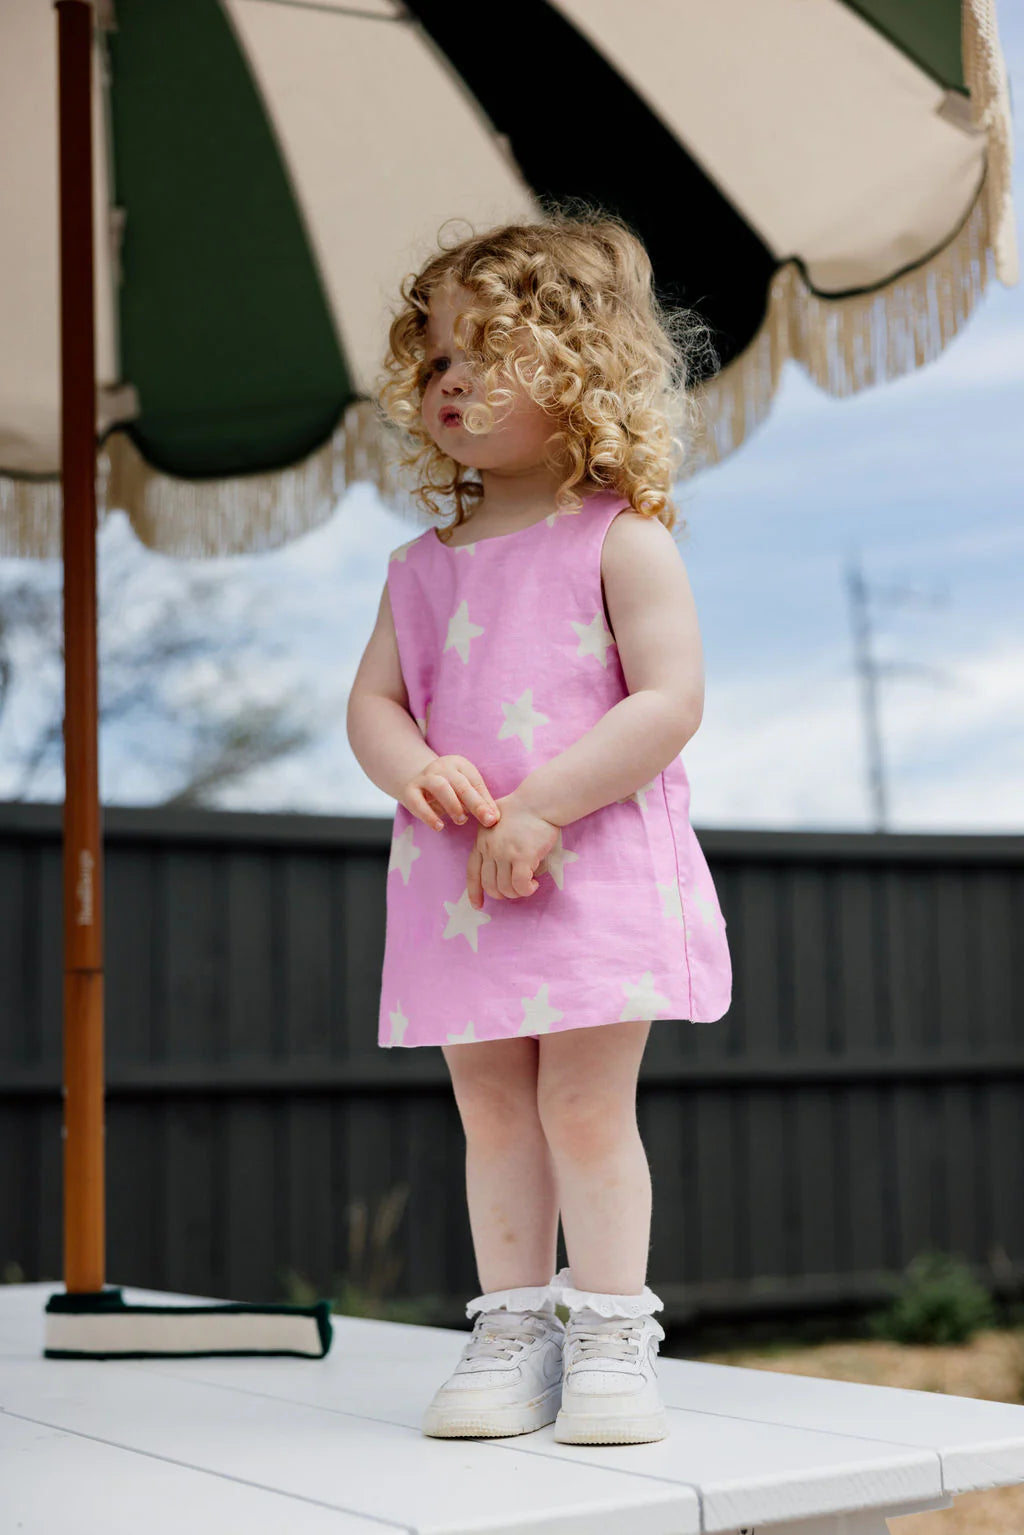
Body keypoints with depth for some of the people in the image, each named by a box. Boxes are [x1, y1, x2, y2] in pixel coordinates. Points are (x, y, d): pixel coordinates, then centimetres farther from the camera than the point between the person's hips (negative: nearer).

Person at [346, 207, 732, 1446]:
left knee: (584, 1102, -5)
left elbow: (670, 702, -13)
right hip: (454, 879, 5)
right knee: (490, 1110, 9)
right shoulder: (423, 565, 12)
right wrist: (419, 773, -12)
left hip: (597, 868, -5)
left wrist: (536, 807, -19)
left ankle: (610, 1341, 8)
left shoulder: (622, 541, -5)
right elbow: (370, 703, 11)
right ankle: (513, 1332, 19)